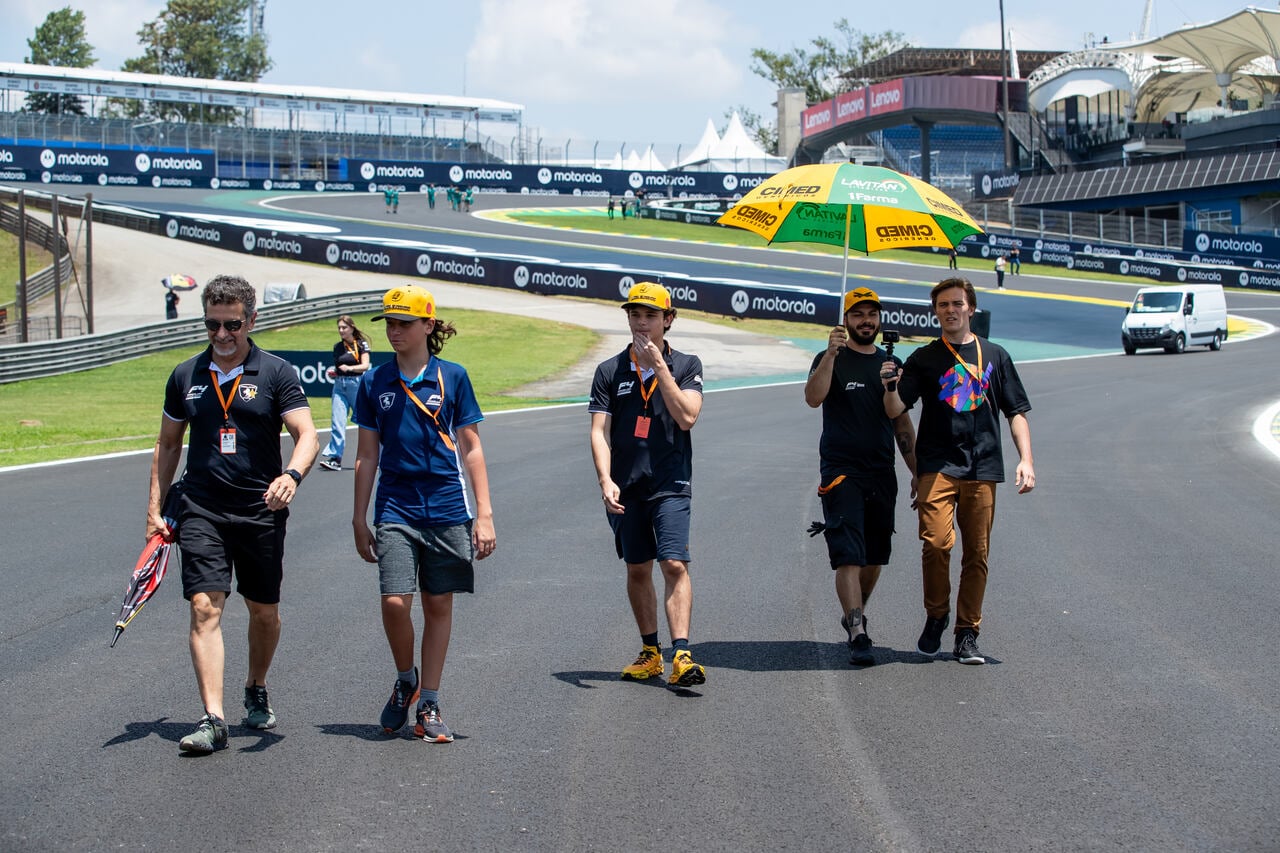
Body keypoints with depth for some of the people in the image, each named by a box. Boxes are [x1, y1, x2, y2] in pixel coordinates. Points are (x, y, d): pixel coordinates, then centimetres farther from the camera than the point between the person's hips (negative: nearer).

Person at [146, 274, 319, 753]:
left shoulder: (276, 373, 0)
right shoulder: (185, 377, 8)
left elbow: (306, 434, -7)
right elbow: (168, 444, 18)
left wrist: (292, 474, -28)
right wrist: (155, 507, 12)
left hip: (261, 511, -1)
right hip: (201, 510, 1)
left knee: (264, 611, 10)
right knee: (205, 608, -12)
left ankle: (256, 691, 36)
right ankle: (212, 720, -17)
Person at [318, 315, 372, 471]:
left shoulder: (361, 344, -2)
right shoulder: (337, 347, 14)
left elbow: (365, 365, -11)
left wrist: (350, 368, -26)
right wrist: (332, 373, 3)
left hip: (356, 384, -4)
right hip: (339, 386, 4)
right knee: (337, 423, -8)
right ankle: (333, 457, -13)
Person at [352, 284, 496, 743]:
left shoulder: (452, 377, 1)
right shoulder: (374, 383, 5)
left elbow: (470, 448, 4)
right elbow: (367, 454, 10)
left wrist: (484, 513, 0)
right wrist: (359, 520, 9)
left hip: (447, 509, 0)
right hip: (395, 509, 0)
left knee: (439, 606, 5)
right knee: (395, 602, -12)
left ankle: (429, 706, 15)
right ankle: (405, 680, 16)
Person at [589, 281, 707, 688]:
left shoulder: (686, 365, 4)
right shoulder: (610, 371, 7)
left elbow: (686, 417, -11)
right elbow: (599, 430, 1)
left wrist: (659, 365, -12)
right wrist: (605, 480, -13)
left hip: (669, 484, -3)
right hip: (625, 487, 3)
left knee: (674, 564, -14)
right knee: (637, 570, 9)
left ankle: (681, 656, -19)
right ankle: (650, 653, 21)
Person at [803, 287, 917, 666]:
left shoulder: (890, 364, 14)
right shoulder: (831, 360, -1)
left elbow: (902, 424, 18)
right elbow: (813, 398, -21)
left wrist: (916, 472, 14)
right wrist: (831, 354, -31)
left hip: (881, 472, 5)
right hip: (841, 471, -5)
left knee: (875, 557, 10)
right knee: (849, 556, -13)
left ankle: (854, 614, 32)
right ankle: (858, 635, -17)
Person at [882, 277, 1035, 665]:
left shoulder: (994, 356, 13)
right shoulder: (923, 359, 9)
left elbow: (1016, 411, 14)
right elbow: (895, 410, 1)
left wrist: (1026, 459, 3)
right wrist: (891, 388, -21)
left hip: (983, 466, 2)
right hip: (937, 465, -1)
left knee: (976, 552, 1)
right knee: (936, 542, -17)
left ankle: (967, 634, 8)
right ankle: (935, 616, 4)